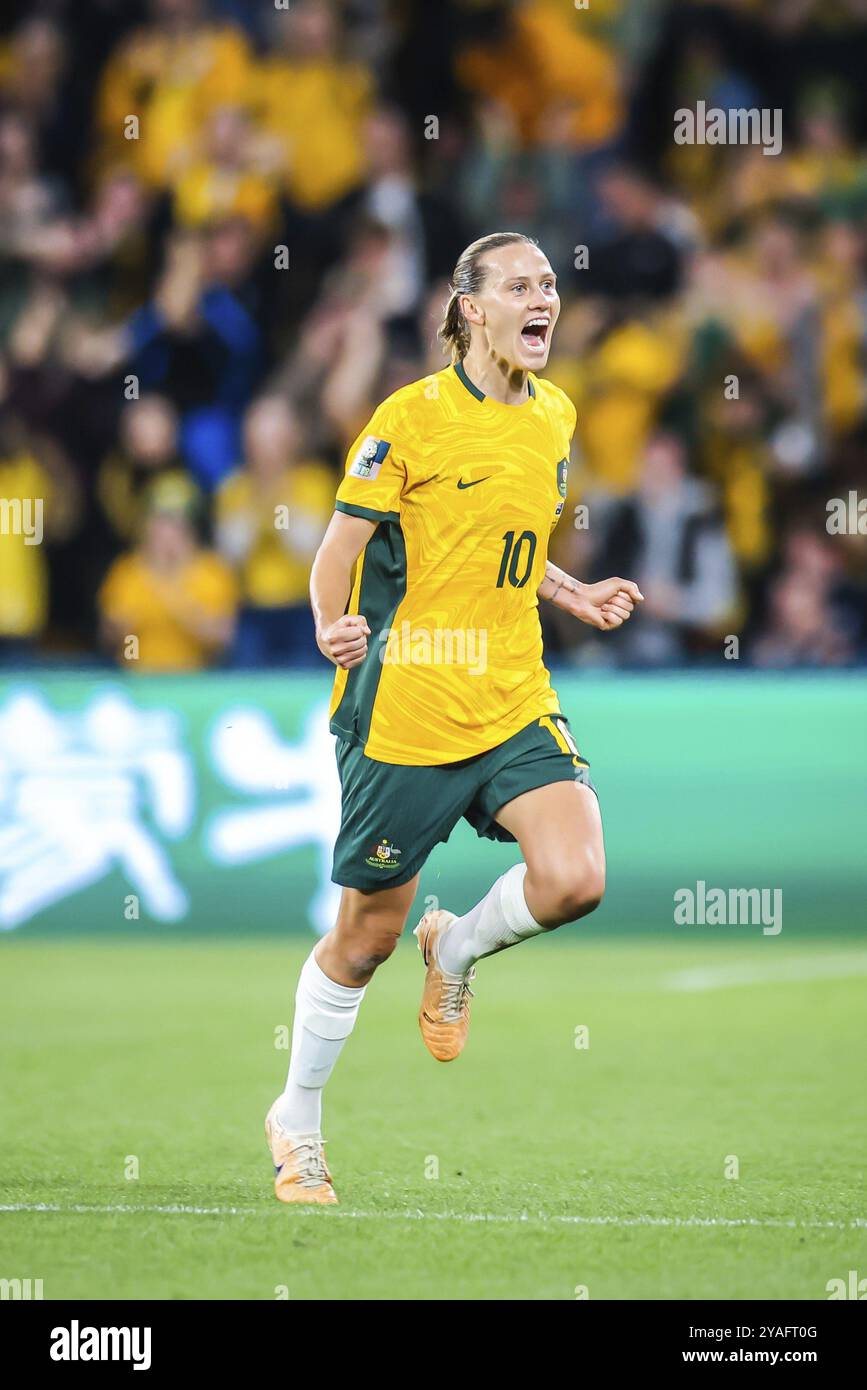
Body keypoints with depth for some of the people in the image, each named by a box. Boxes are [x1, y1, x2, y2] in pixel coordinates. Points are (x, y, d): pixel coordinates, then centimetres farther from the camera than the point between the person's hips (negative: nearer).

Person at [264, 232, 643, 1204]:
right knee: (366, 938, 4)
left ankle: (459, 948, 14)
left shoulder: (555, 416, 9)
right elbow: (339, 549, -7)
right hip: (404, 711, -5)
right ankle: (297, 1118, 26)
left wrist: (574, 596, 8)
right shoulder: (412, 417, -10)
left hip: (514, 704, 5)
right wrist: (334, 631, -25)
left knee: (573, 879, -19)